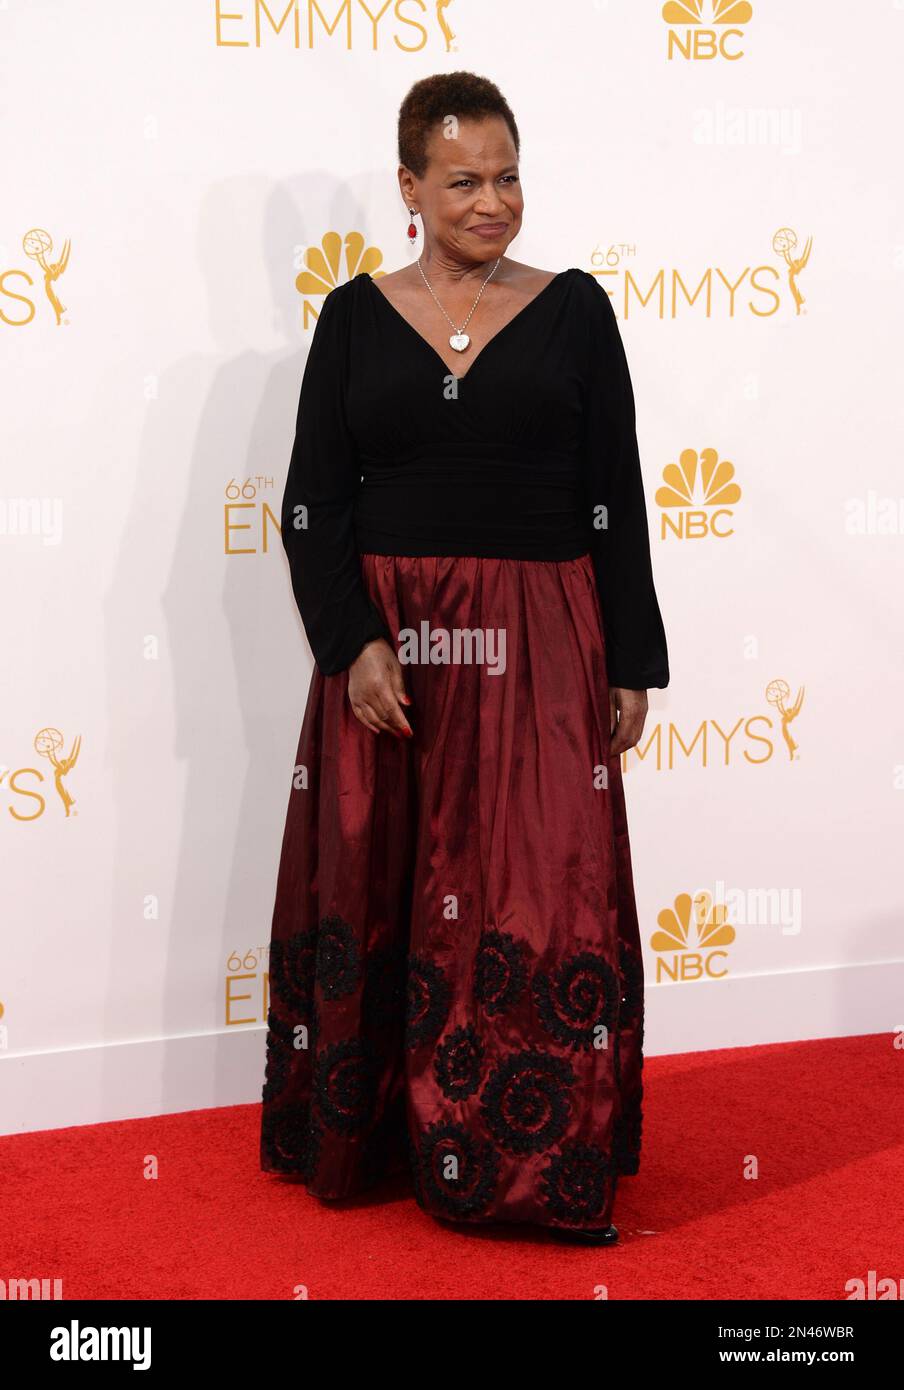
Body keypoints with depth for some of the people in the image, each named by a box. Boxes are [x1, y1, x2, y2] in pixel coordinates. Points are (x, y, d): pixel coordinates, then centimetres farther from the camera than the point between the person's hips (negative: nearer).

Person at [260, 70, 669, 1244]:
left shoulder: (573, 309, 5)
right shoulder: (356, 318, 6)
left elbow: (615, 500, 5)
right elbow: (314, 504, 2)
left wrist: (631, 663, 1)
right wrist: (352, 645, -11)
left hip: (535, 650, -1)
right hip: (384, 646, 1)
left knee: (541, 902, -2)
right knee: (375, 891, 6)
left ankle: (536, 1160, 11)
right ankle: (369, 1134, 23)